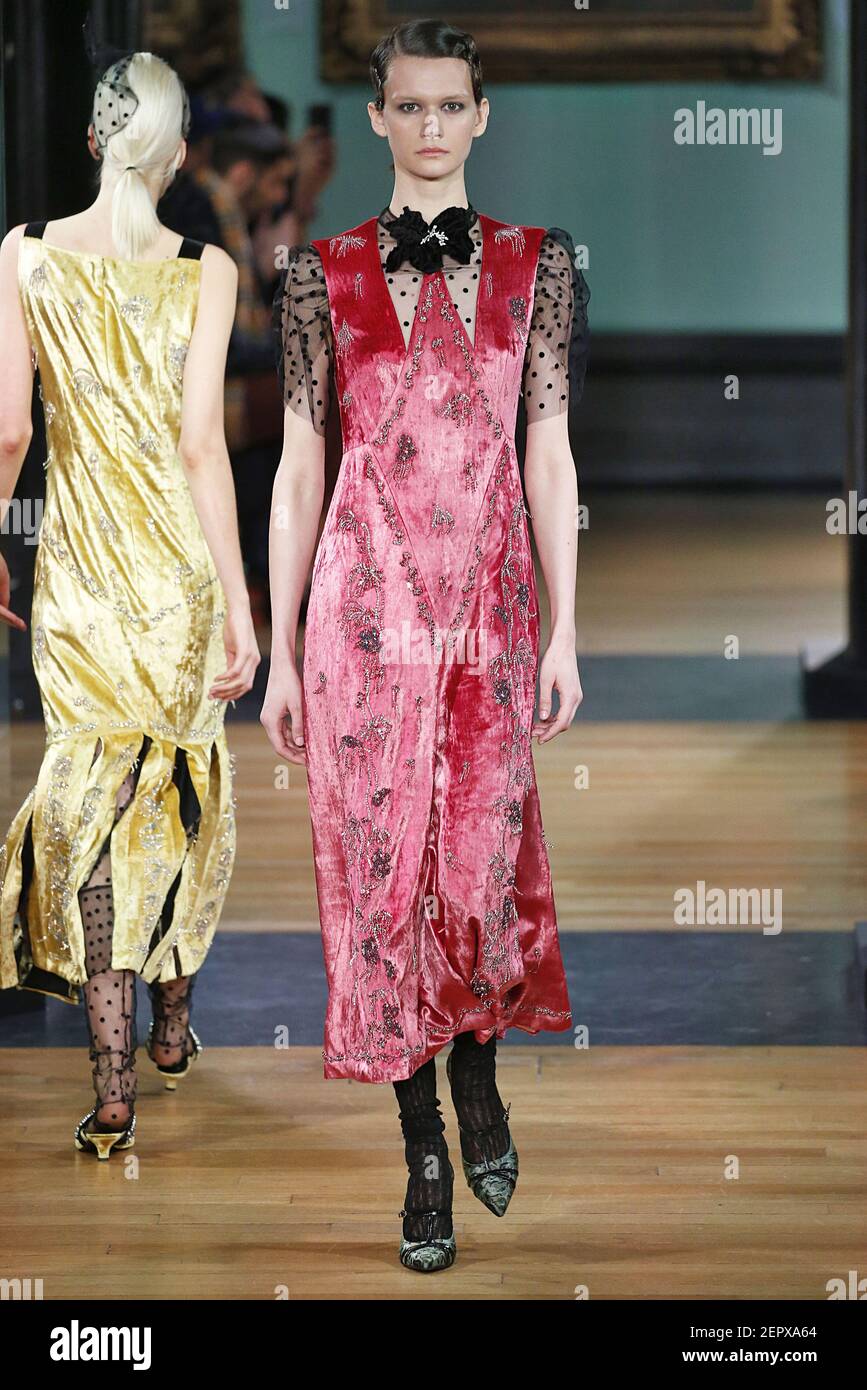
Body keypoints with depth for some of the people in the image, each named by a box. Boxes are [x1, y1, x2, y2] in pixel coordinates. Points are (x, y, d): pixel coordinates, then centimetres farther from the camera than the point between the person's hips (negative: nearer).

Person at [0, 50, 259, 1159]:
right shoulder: (203, 269, -8)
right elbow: (200, 441, -13)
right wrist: (239, 605, -10)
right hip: (180, 555, 0)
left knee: (95, 789, 2)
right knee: (179, 779, 20)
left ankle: (112, 1086, -8)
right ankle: (172, 1024, 35)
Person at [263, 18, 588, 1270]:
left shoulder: (536, 264, 5)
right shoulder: (325, 272, 3)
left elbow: (550, 455, 4)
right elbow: (300, 466, 4)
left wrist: (564, 634, -1)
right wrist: (281, 652, 2)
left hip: (490, 601, 0)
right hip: (366, 600, 0)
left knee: (483, 862, 1)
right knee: (381, 868, 1)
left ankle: (478, 1076, 31)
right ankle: (426, 1153, 12)